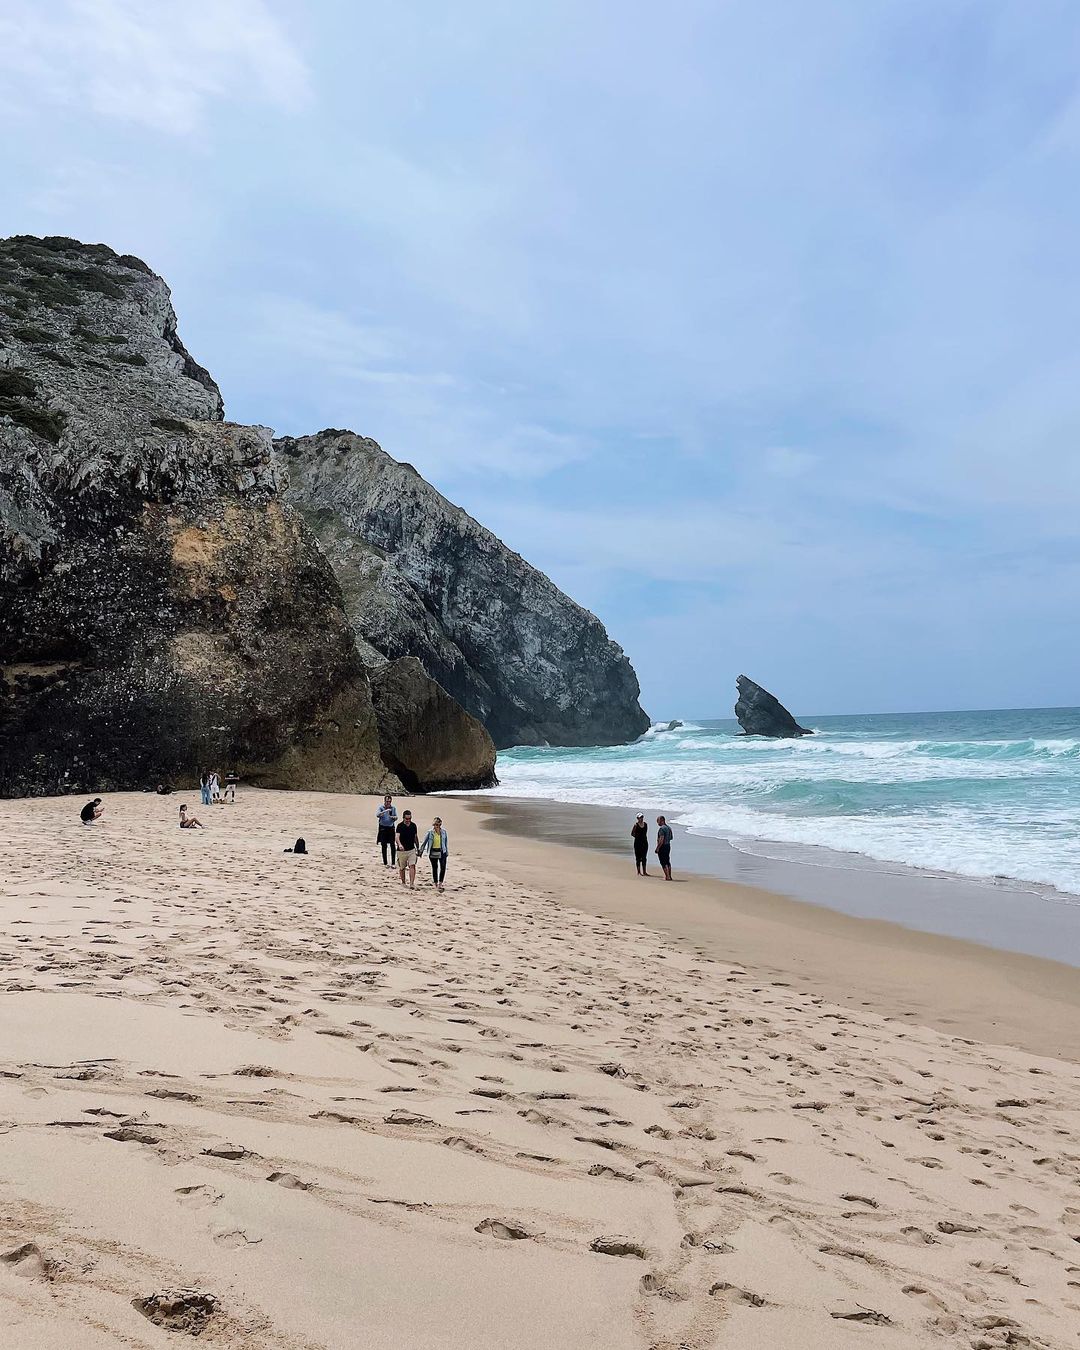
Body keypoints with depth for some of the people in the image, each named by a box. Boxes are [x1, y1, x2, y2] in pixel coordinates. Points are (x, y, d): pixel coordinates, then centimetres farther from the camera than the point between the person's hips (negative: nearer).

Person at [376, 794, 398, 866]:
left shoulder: (393, 808, 6)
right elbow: (377, 815, -20)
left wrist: (393, 817, -18)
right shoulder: (381, 808, -3)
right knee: (384, 847, 3)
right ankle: (385, 863, 12)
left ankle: (393, 863, 0)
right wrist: (385, 811, -33)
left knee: (393, 846, -5)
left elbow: (396, 817, 5)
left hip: (391, 828, 2)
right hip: (383, 828, -2)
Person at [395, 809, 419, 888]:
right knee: (402, 868, 11)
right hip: (402, 850, -2)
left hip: (412, 850, 2)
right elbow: (397, 837, -25)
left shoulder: (413, 825, 2)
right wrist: (399, 844, -44)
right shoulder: (400, 826, -11)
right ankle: (403, 883, 31)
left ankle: (412, 884, -19)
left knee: (412, 866, -14)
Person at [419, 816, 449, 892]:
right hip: (433, 852, 0)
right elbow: (424, 842, 3)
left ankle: (440, 884, -11)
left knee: (443, 867, -13)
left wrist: (447, 852, 13)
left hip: (442, 851, 0)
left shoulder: (444, 831, -1)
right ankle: (436, 884, 21)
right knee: (435, 868, 9)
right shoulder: (430, 832, -5)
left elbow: (446, 842, 10)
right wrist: (421, 851, 5)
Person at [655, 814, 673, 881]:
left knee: (663, 863, -4)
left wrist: (657, 848, -21)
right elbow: (671, 837, 20)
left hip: (662, 846, -9)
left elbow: (661, 839, -25)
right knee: (667, 862, 16)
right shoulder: (669, 827, 10)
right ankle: (669, 876, 20)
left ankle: (667, 877, -7)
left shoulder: (661, 828, -19)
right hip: (668, 845, 9)